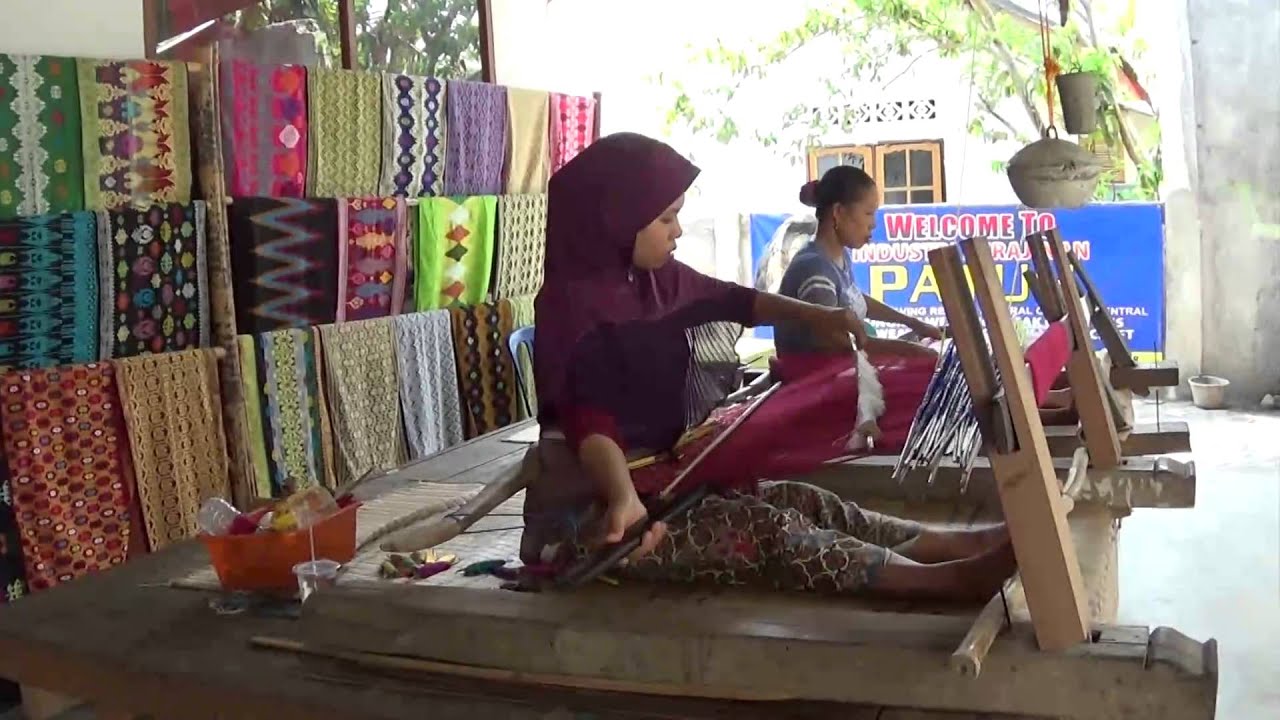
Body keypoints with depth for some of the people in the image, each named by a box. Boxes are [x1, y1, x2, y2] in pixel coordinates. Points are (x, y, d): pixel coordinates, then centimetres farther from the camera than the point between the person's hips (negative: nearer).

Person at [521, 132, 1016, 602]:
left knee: (803, 502, -2)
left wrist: (812, 316, 10)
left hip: (659, 475, 9)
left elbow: (732, 300, 22)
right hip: (593, 510, -9)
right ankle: (952, 578, -25)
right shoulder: (572, 303, -20)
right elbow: (586, 421, -31)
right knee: (762, 528, -20)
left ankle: (968, 544, -4)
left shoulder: (655, 278, 6)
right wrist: (624, 498, -48)